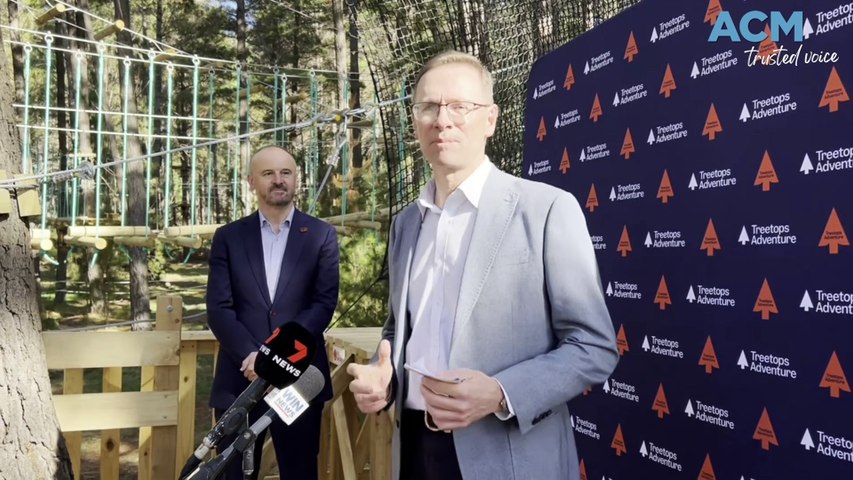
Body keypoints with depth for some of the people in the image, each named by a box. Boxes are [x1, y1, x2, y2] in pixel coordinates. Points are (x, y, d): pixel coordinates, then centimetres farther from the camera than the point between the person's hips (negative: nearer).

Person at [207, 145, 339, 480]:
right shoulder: (228, 237, 7)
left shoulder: (321, 235, 4)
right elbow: (218, 309, 0)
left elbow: (324, 304, -3)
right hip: (240, 378, 1)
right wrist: (252, 355, -14)